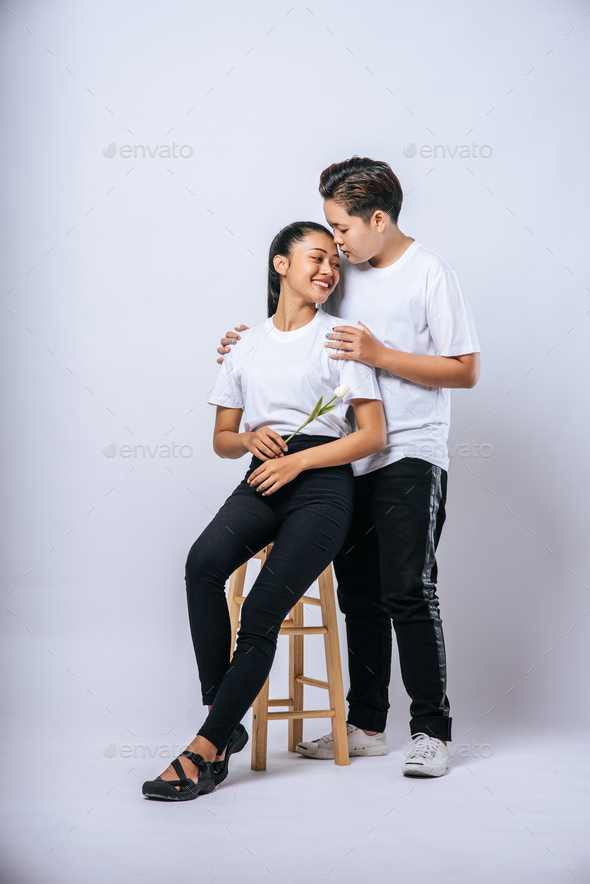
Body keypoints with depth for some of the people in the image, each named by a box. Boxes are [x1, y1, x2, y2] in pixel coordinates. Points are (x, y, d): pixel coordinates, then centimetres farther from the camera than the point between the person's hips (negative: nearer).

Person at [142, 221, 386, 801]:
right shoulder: (246, 346, 18)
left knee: (261, 612, -21)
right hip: (261, 482, 3)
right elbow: (222, 439, 22)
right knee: (204, 562, -30)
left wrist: (295, 460, -9)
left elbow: (373, 435, 0)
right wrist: (250, 439, -3)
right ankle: (224, 725, -24)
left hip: (323, 485, -3)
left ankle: (205, 749, -13)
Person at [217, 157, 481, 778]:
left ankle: (431, 731, 2)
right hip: (350, 460, 6)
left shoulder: (430, 273, -5)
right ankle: (366, 726, 20)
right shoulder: (346, 275, 14)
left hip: (411, 458, -6)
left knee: (407, 593, -9)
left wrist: (379, 354, -17)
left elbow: (465, 372, -9)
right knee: (359, 596, 9)